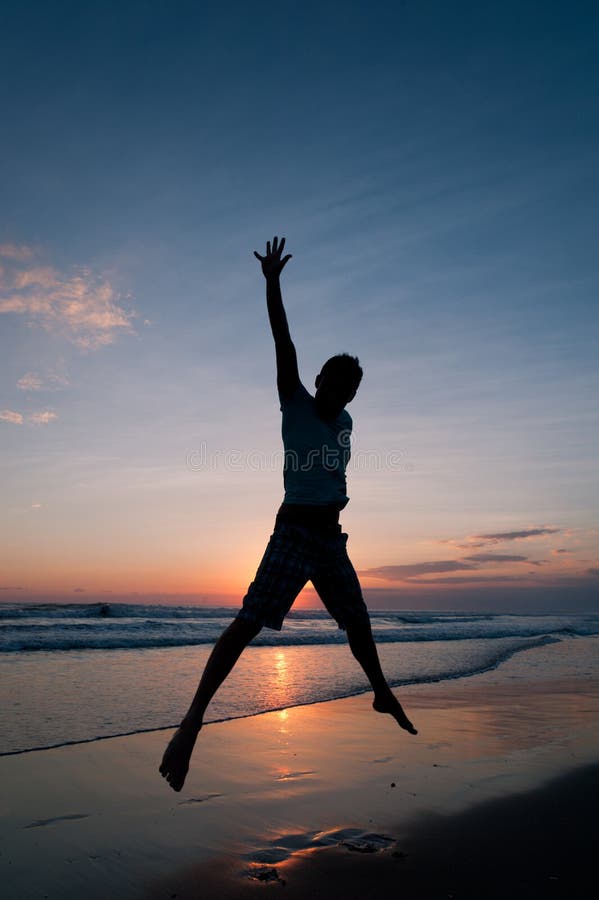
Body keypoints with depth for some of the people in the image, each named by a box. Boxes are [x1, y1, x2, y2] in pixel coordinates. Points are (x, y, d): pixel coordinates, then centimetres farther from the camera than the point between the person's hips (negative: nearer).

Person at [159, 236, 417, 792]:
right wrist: (273, 281, -18)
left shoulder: (344, 423, 14)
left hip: (331, 536, 6)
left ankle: (383, 694, 37)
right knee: (250, 620, -16)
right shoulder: (296, 405, -3)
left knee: (357, 620, 16)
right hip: (294, 531, -6)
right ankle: (193, 718, -13)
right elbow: (283, 344, -13)